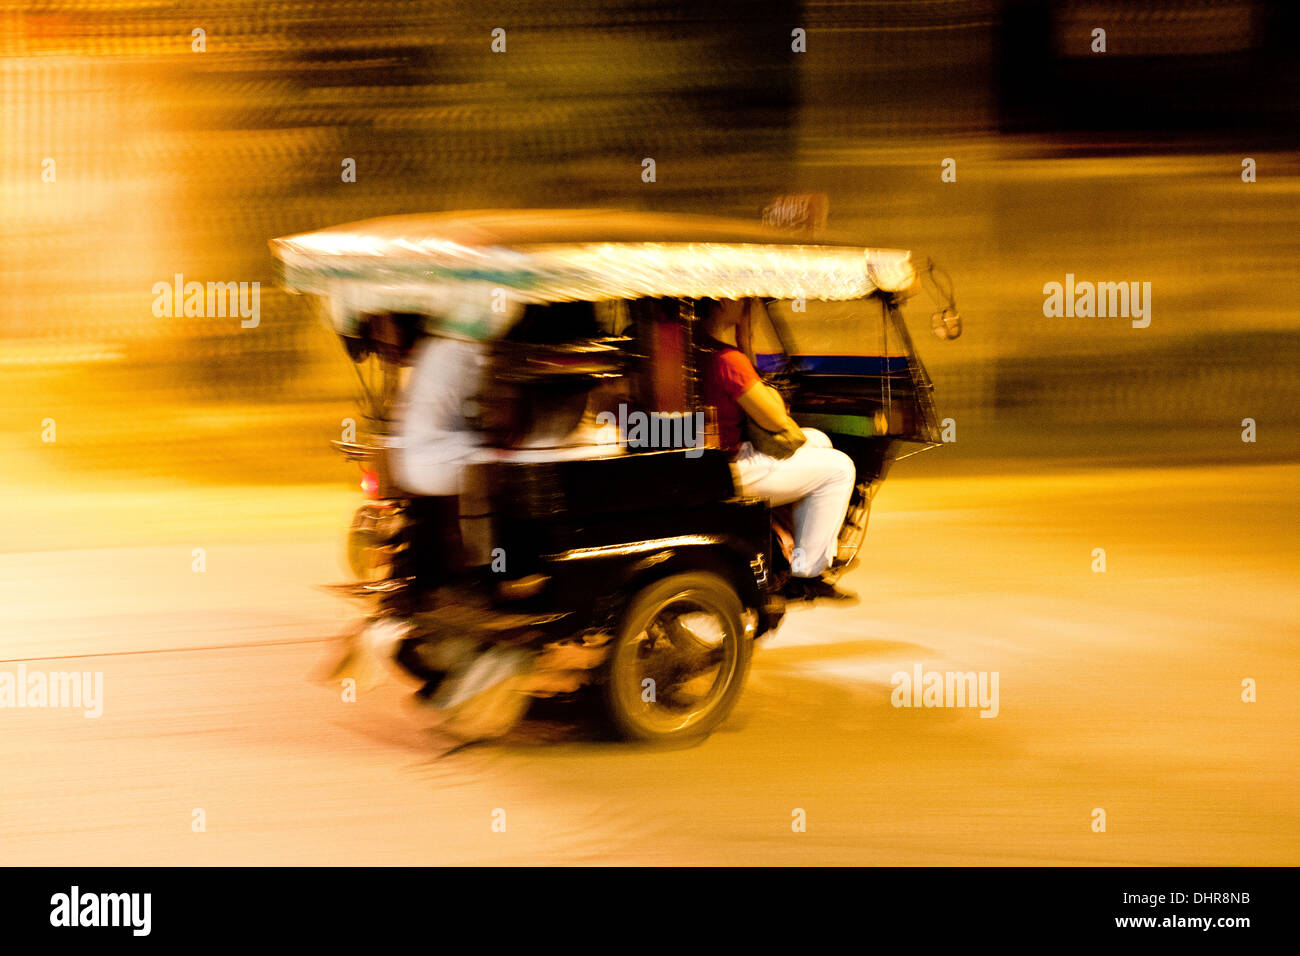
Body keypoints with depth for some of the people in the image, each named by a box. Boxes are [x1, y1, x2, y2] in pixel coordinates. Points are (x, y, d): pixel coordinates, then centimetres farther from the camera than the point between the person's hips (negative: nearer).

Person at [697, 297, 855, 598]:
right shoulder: (726, 359, -28)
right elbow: (775, 421, -19)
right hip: (732, 471, -10)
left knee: (817, 441, 24)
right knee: (839, 468, 3)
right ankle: (805, 575, 7)